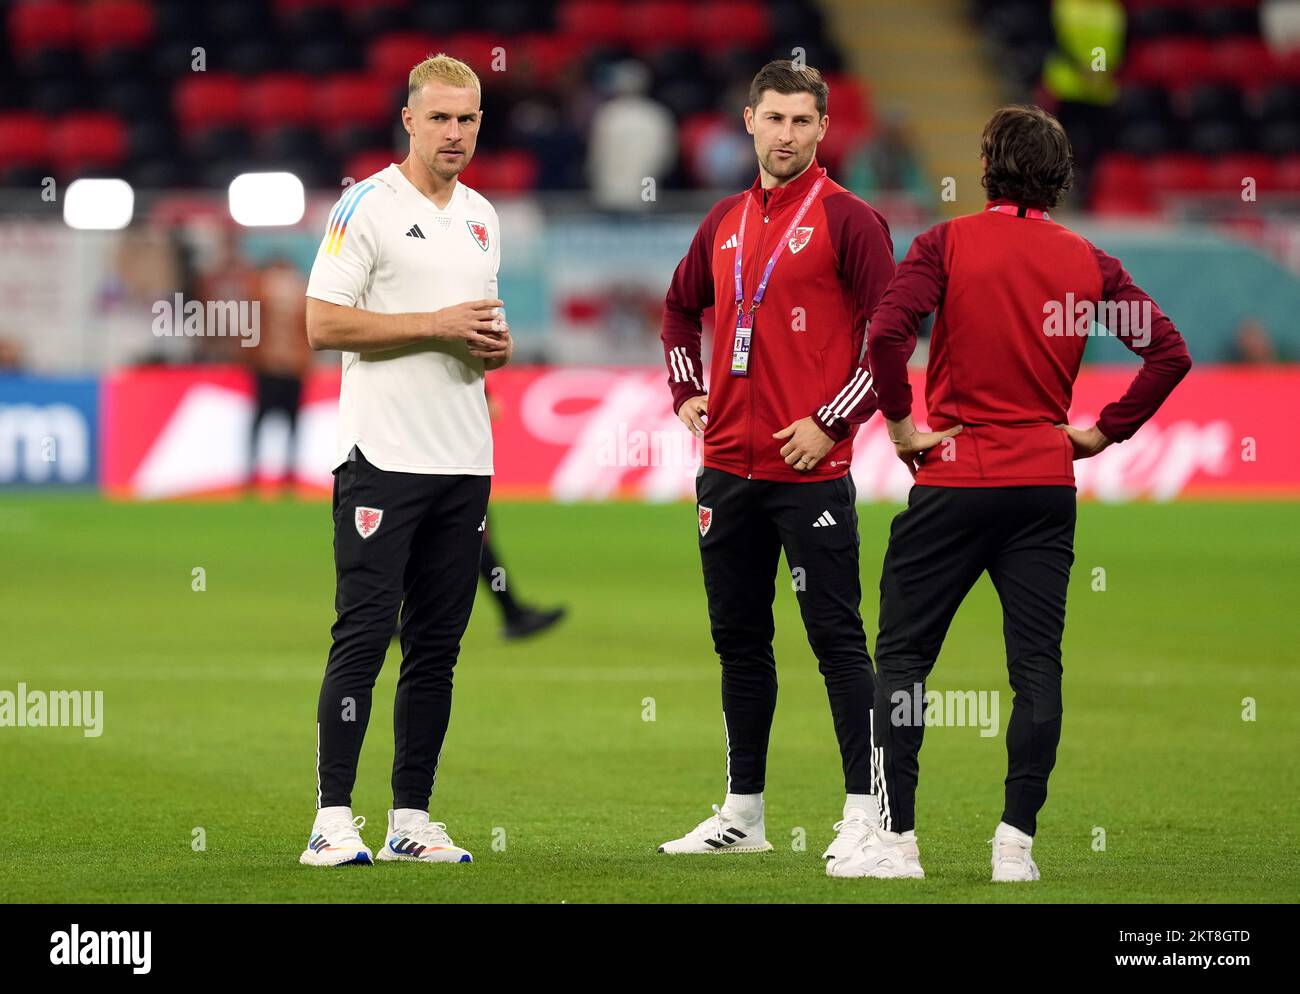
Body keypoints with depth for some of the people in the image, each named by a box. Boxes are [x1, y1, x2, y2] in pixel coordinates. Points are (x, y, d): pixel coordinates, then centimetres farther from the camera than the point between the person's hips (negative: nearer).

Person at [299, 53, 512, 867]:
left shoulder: (482, 216, 16)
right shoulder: (368, 207, -6)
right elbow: (324, 323, -12)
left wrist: (495, 343, 3)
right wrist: (439, 325, -15)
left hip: (463, 459, 7)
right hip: (384, 456, -7)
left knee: (438, 646, 7)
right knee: (364, 634, -8)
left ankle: (411, 819, 11)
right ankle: (334, 820, -7)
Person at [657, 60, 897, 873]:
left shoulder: (846, 219, -6)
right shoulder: (727, 222, 13)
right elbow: (682, 307, 30)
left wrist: (832, 421, -14)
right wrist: (687, 392, 16)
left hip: (810, 469, -7)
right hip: (728, 465, 7)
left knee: (837, 637, -6)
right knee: (739, 639, 12)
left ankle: (867, 811, -4)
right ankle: (743, 813, 20)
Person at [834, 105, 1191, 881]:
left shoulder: (949, 243, -4)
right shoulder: (1088, 262, 5)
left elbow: (886, 333, -19)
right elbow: (1170, 352, 1)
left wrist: (901, 423, -7)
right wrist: (1105, 431, 6)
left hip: (955, 476, -3)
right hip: (1048, 482, 3)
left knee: (903, 655, 5)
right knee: (1037, 663, 4)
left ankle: (897, 836, 1)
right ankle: (1018, 841, -1)